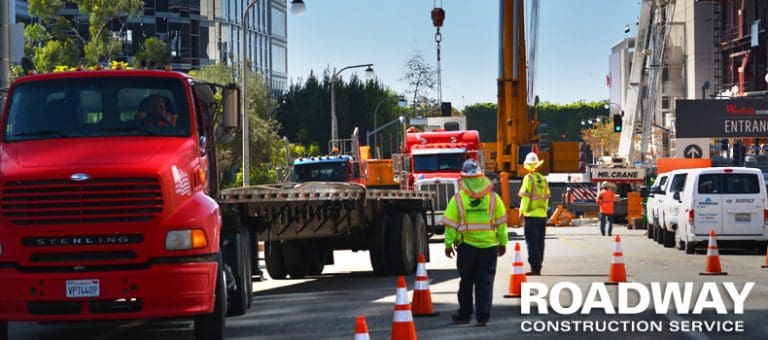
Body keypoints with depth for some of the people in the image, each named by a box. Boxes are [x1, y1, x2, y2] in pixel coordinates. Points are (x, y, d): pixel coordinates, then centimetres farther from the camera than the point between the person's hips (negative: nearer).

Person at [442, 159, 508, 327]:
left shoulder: (458, 199, -7)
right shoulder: (493, 198, -3)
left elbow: (451, 224, -5)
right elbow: (501, 222, 2)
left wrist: (448, 244, 5)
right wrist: (503, 242, 12)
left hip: (466, 245, 0)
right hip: (489, 245, 0)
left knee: (466, 281, 12)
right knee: (485, 281, 5)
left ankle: (465, 314, 20)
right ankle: (483, 316, 3)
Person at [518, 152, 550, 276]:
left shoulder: (529, 178, -10)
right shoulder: (543, 179, 9)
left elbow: (525, 196, -13)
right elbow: (547, 196, 12)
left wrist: (522, 211, -4)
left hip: (531, 215, -6)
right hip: (542, 215, 6)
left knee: (532, 243, -4)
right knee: (540, 243, 11)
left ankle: (534, 268, -8)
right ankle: (538, 268, 15)